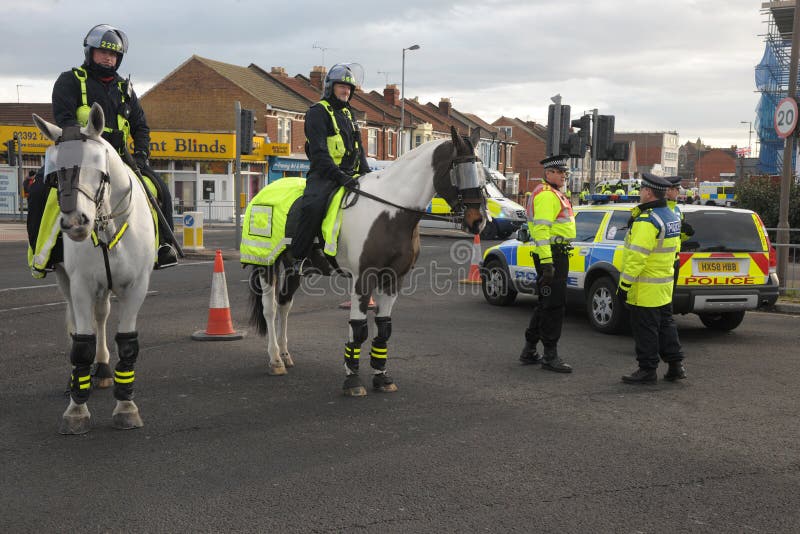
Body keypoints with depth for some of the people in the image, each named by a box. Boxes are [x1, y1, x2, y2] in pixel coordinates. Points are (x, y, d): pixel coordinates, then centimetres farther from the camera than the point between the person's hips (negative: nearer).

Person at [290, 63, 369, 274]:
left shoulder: (348, 114, 24)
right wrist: (339, 175, -24)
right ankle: (296, 259, -25)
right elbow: (318, 152, -13)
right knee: (313, 207, -34)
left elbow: (358, 148, 25)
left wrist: (367, 174, 7)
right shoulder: (317, 112, -1)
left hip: (351, 174, 8)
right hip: (324, 174, -8)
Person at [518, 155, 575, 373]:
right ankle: (550, 356, -1)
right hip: (551, 254, -11)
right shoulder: (546, 195, -14)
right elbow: (542, 229, -23)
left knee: (546, 304, 16)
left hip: (557, 254, 11)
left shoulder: (555, 194, 21)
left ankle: (529, 351, 24)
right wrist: (546, 262, -29)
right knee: (554, 305, -7)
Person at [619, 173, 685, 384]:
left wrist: (624, 285, -21)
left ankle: (647, 370, 5)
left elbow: (637, 256, -25)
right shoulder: (672, 217, 10)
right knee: (665, 325, 17)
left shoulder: (647, 221, -21)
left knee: (645, 329, -1)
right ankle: (675, 365, 21)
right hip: (664, 286, 9)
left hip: (645, 288, -9)